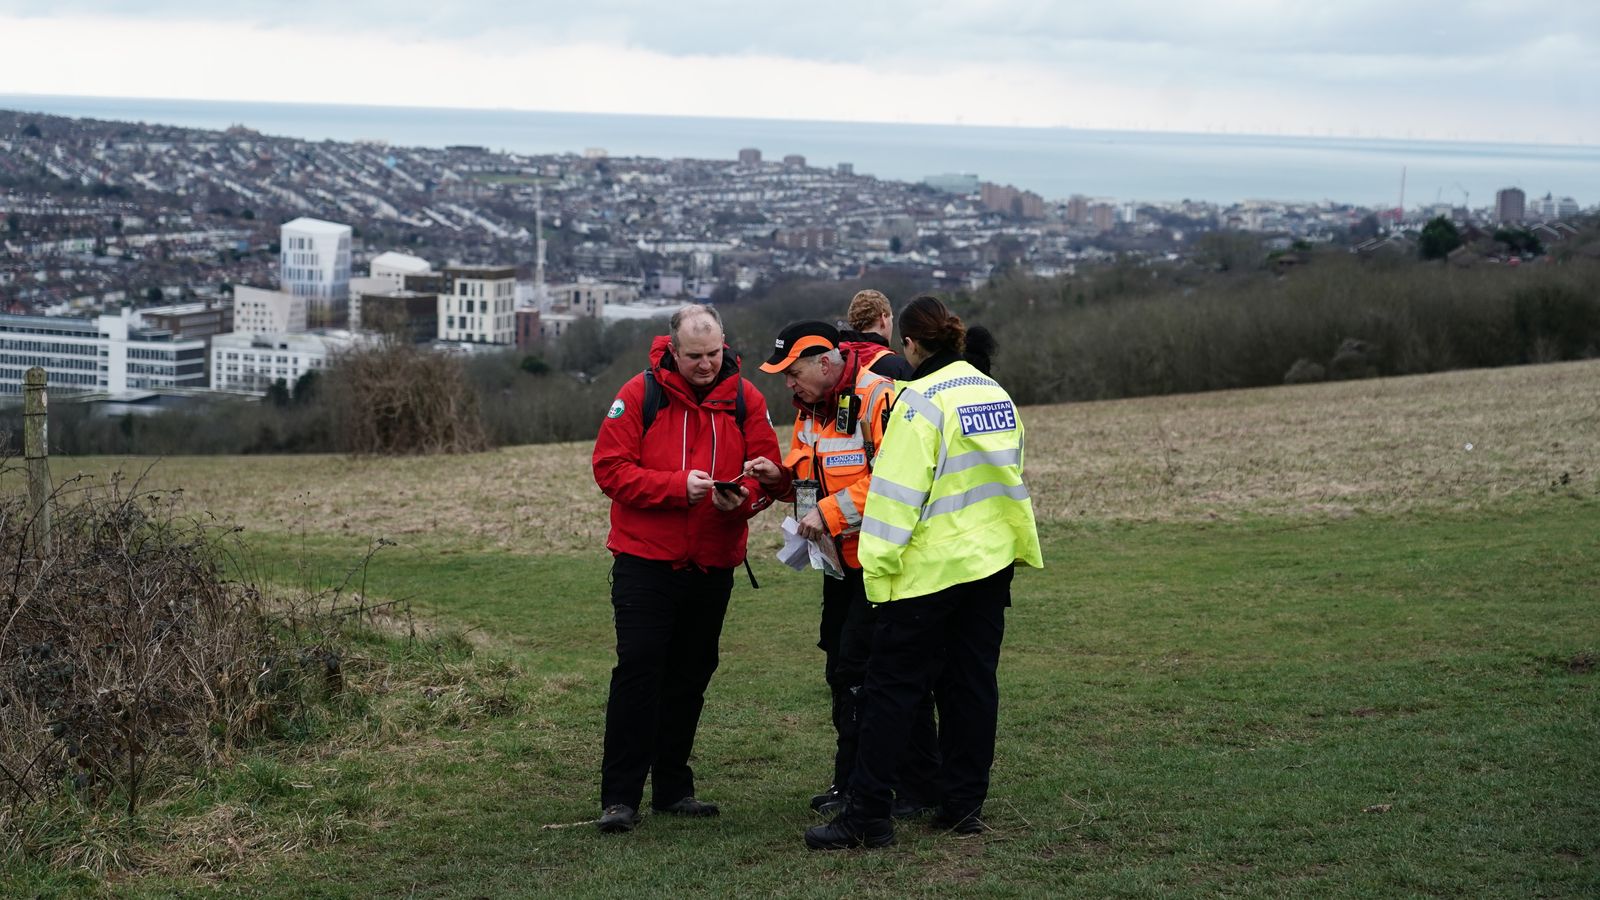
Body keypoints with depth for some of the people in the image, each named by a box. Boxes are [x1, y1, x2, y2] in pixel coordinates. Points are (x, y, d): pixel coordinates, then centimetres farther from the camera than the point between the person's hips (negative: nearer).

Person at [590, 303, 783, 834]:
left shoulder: (744, 398, 2)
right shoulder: (640, 394, -7)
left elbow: (767, 470, 2)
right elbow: (611, 467, -10)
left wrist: (742, 496, -21)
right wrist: (679, 485, -21)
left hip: (713, 566, 4)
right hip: (645, 561, -3)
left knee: (690, 676, 11)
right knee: (638, 671, -8)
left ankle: (673, 788, 22)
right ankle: (619, 796, -4)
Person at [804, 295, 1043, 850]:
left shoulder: (921, 400, -14)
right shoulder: (996, 394, 10)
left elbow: (898, 491, -18)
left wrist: (879, 566, -15)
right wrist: (1021, 545, 27)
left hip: (929, 568, -7)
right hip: (991, 561, 7)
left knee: (891, 688, -4)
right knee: (973, 682, 12)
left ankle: (866, 816, -5)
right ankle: (964, 803, 15)